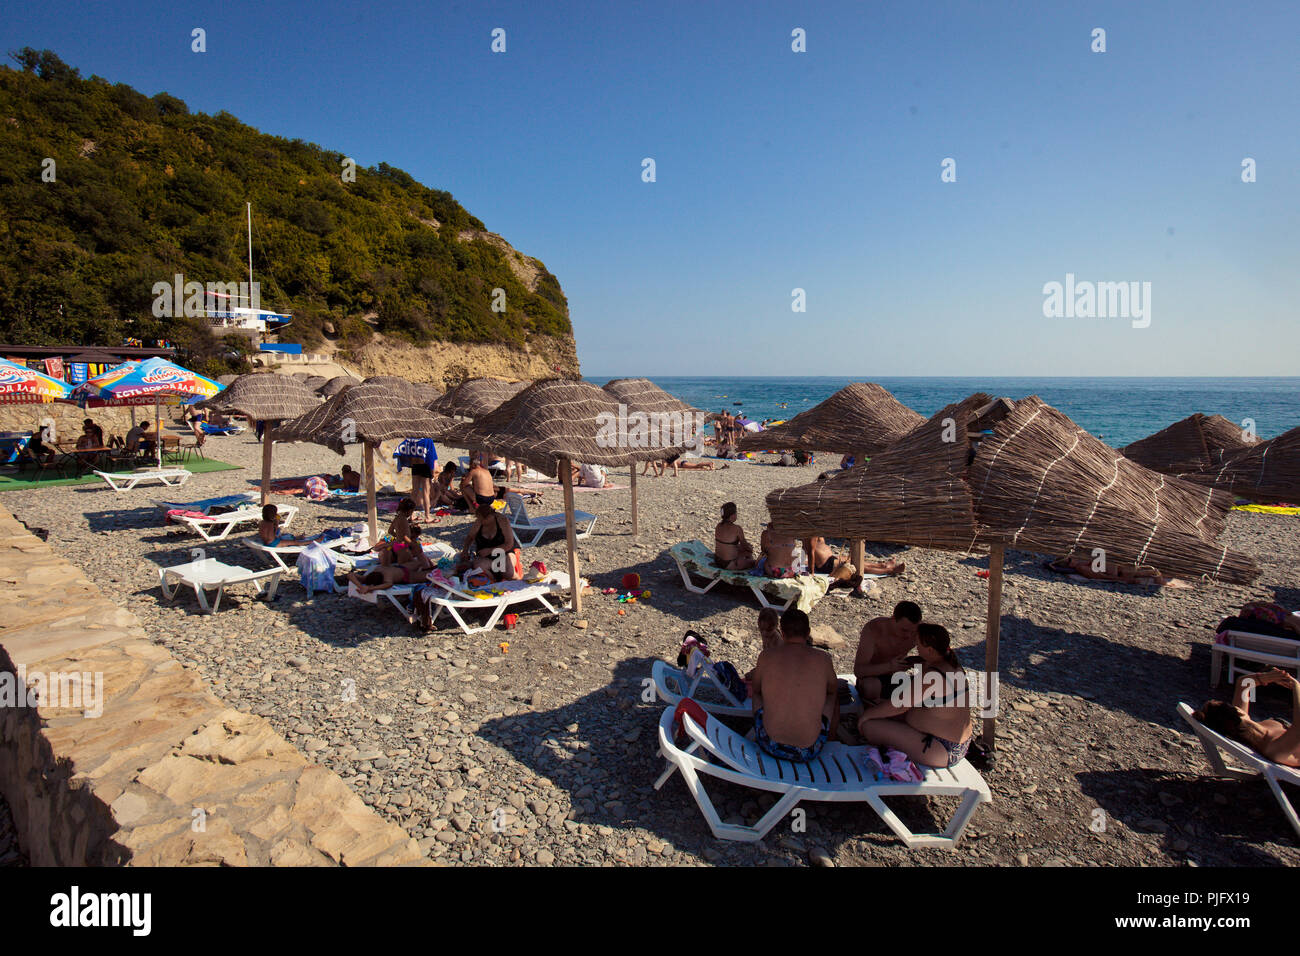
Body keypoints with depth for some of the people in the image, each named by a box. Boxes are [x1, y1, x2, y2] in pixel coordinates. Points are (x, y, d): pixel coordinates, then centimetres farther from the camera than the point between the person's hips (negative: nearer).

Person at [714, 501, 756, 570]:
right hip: (729, 565, -6)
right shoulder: (737, 528, -21)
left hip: (717, 561, 6)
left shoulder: (719, 525, -2)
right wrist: (750, 548, 18)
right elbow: (744, 544, -5)